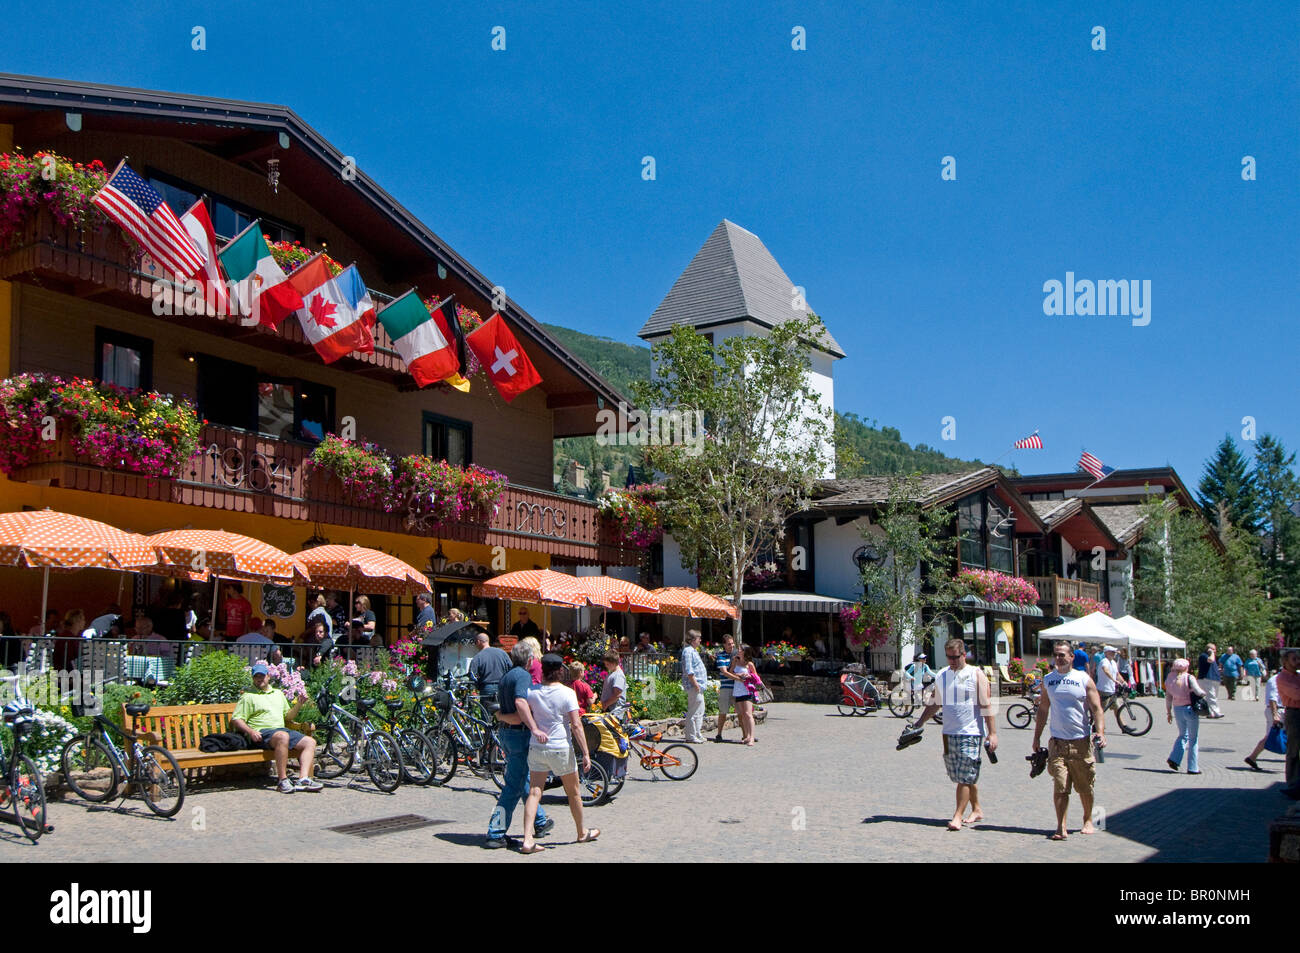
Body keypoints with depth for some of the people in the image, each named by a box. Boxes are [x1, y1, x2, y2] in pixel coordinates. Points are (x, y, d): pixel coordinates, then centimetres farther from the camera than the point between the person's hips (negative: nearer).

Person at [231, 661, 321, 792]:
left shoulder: (278, 693, 26)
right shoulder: (248, 696, 8)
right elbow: (236, 720, -1)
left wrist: (298, 704, 11)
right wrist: (250, 731, -18)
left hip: (282, 729, 7)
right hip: (261, 733, -7)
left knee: (310, 741, -14)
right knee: (283, 737, -39)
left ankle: (303, 779, -26)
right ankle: (283, 781, -39)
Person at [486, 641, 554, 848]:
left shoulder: (505, 676, 13)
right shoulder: (523, 675, -15)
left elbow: (499, 711, 11)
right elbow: (520, 701, -32)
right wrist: (534, 728, -37)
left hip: (505, 732, 10)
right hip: (519, 733, -10)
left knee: (525, 779, 22)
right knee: (513, 786, -5)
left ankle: (540, 822, 36)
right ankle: (495, 834, -5)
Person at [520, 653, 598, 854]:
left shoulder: (532, 692, -2)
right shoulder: (567, 693, -11)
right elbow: (576, 725, -14)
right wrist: (586, 753, -12)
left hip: (536, 747, 3)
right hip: (560, 748, -3)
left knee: (534, 792, 2)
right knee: (573, 793, 15)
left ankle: (527, 840, -10)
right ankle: (582, 833, 32)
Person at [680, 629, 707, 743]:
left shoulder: (693, 651, 19)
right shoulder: (688, 651, -13)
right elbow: (688, 670, -20)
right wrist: (695, 684, -21)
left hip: (698, 685, 11)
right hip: (693, 685, -11)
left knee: (700, 711, 14)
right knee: (693, 712, -8)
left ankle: (697, 734, 21)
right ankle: (691, 736, -4)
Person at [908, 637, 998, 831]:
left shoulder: (976, 675, -2)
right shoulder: (942, 675, 11)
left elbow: (987, 706, -6)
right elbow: (934, 704, 20)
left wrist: (992, 733, -11)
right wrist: (919, 723, 16)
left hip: (970, 734, -5)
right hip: (948, 733, 5)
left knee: (965, 777, -8)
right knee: (964, 777, 11)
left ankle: (958, 816, -5)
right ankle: (976, 810, 26)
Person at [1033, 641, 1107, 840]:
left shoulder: (1084, 679, 1)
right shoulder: (1048, 680, 9)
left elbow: (1096, 709, -3)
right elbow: (1043, 710, 15)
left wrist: (1100, 732, -19)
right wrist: (1036, 738, 14)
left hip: (1081, 741, -1)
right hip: (1057, 741, 1)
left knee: (1085, 786, 8)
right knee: (1060, 786, -7)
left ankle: (1088, 820, 28)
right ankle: (1061, 827, -5)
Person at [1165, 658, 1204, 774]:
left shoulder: (1170, 679, 3)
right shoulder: (1188, 678, -13)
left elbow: (1168, 697, 6)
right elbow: (1198, 692, -22)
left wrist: (1168, 712, 13)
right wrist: (1204, 692, 1)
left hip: (1177, 709, 5)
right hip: (1189, 708, -5)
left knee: (1183, 735, 23)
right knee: (1193, 739, 6)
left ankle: (1174, 758, 8)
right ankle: (1193, 768, 8)